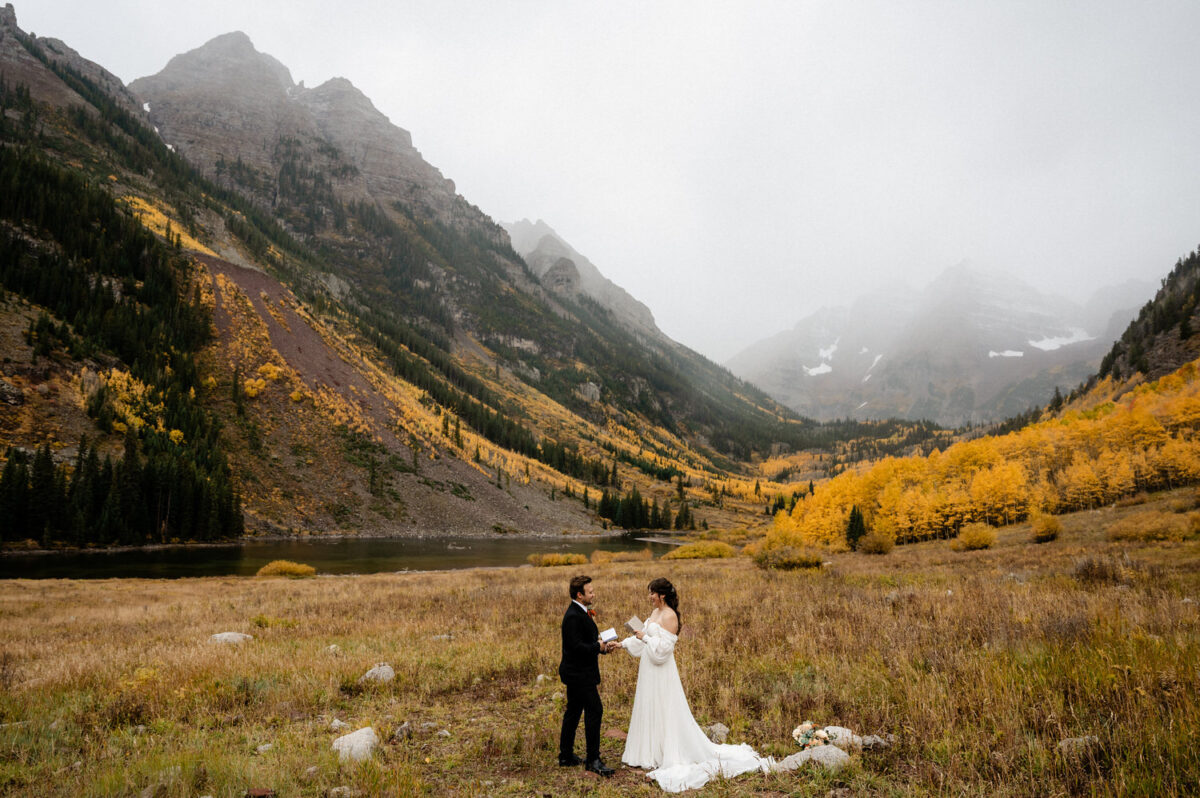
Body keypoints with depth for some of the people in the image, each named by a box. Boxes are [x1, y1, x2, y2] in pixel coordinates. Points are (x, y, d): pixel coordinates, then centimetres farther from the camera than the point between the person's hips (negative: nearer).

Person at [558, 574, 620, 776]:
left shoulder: (582, 612, 11)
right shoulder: (573, 616, -22)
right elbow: (577, 646, -26)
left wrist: (604, 645, 3)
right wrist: (600, 647, -17)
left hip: (578, 673, 11)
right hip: (579, 674, -11)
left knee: (573, 712, 16)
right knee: (594, 710, -8)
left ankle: (566, 756, 25)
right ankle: (593, 759, 0)